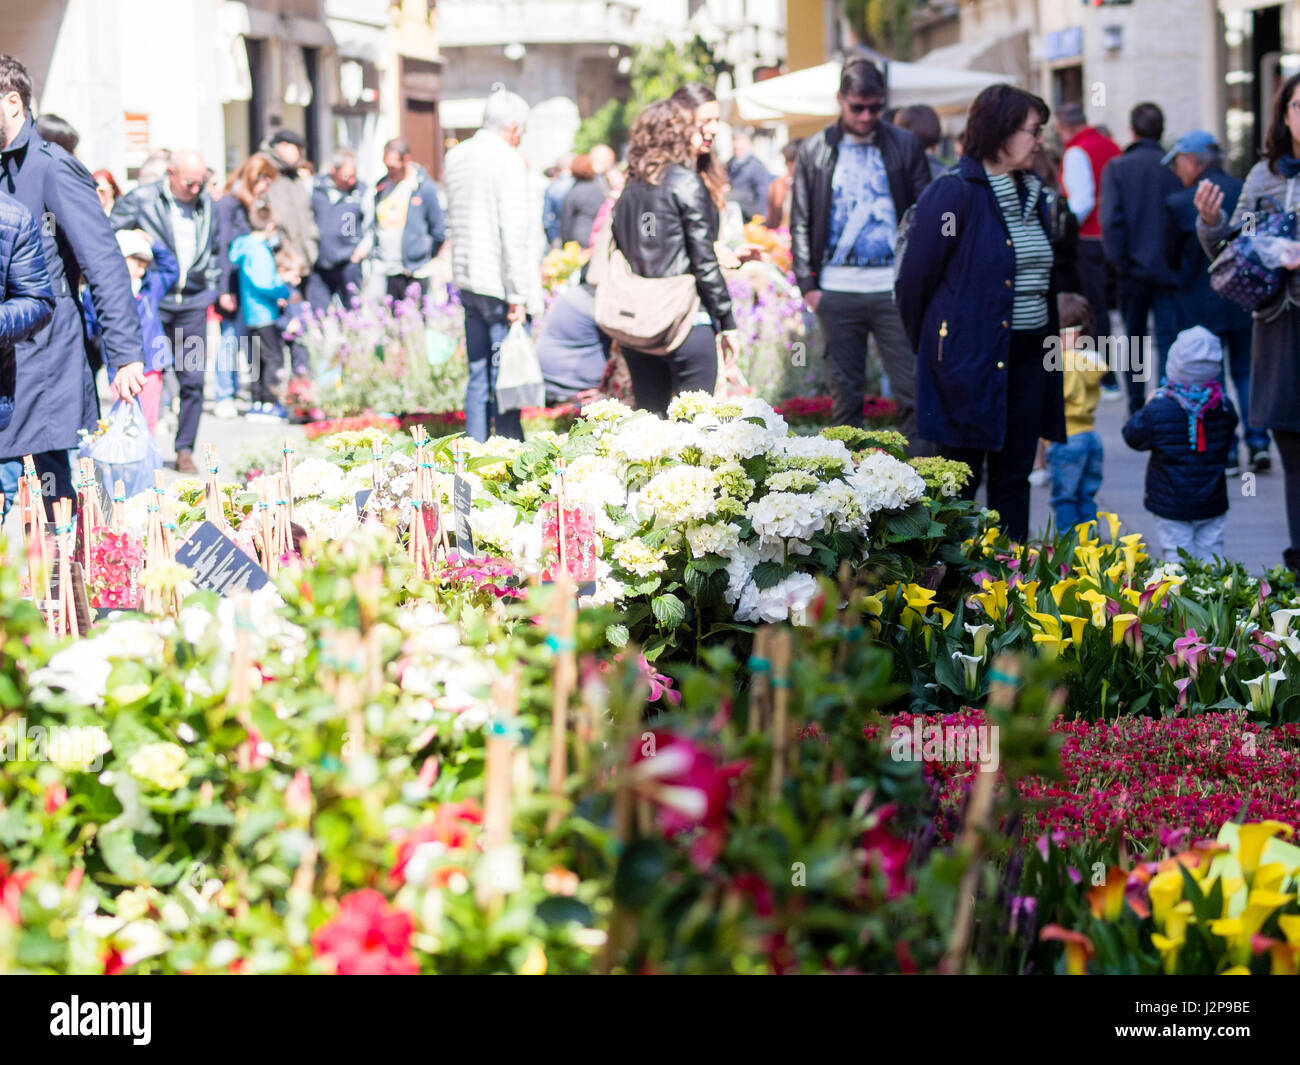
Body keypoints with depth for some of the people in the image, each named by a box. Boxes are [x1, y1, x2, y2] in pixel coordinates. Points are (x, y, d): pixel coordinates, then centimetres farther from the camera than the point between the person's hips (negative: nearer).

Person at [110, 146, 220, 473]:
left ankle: (185, 449, 11)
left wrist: (211, 289, 19)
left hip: (192, 304, 3)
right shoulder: (140, 199, -3)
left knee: (193, 379, 1)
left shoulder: (207, 204, 10)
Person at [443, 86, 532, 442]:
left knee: (478, 378, 12)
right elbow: (514, 231, -16)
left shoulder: (455, 157, 12)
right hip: (498, 285, -7)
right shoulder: (507, 159, -12)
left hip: (466, 280, 7)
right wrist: (518, 295, -16)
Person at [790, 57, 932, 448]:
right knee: (845, 393, 7)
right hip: (838, 290, 1)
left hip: (894, 288, -1)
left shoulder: (905, 146, 5)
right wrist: (807, 283, 1)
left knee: (912, 390, -4)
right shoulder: (815, 151, 7)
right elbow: (800, 222, 9)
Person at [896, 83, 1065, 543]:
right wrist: (930, 346, 1)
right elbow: (915, 277, -8)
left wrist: (1049, 337, 14)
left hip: (1027, 357, 7)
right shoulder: (954, 192, -11)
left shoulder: (1032, 194, 13)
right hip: (971, 359, -7)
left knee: (1014, 475, 11)